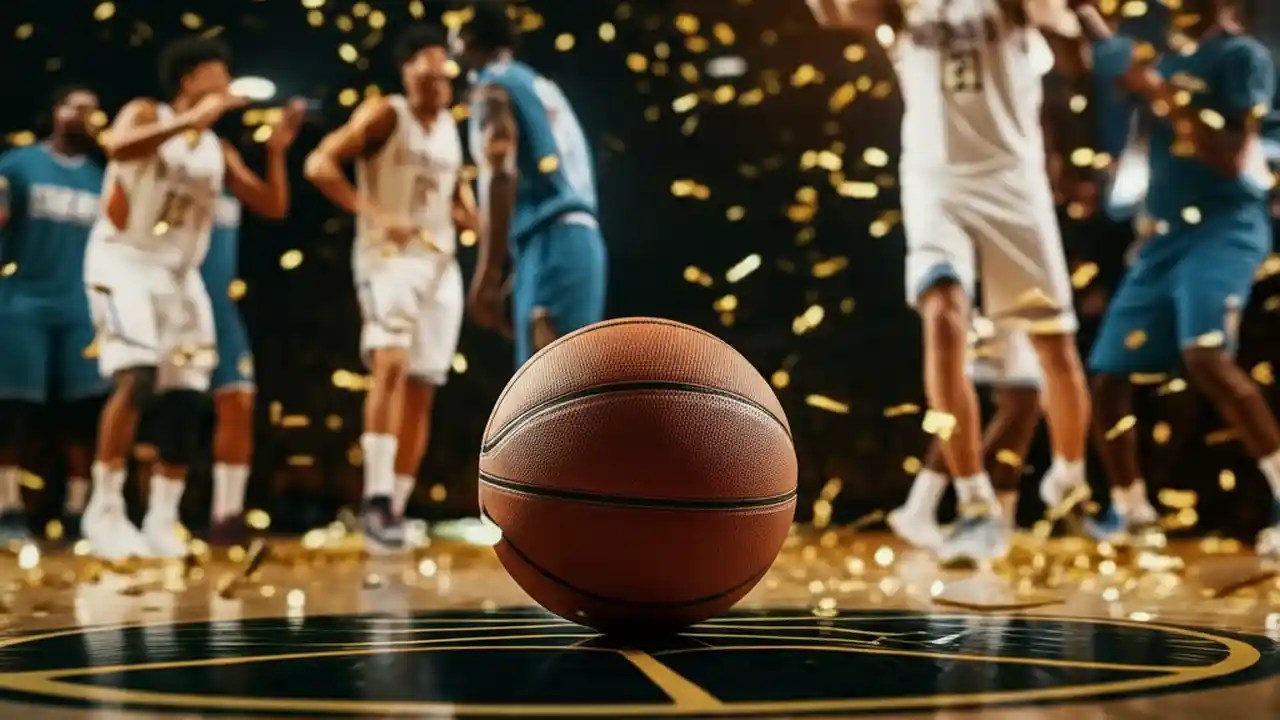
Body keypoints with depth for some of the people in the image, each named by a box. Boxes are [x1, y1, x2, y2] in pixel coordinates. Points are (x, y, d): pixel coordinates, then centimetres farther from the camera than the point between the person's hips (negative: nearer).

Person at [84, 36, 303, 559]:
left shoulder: (219, 151, 14)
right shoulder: (146, 114, -1)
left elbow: (273, 207, 10)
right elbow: (117, 146, -25)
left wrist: (277, 150, -3)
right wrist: (194, 117, -27)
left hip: (180, 275, 6)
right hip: (125, 262, -6)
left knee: (184, 397, 1)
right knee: (136, 379, -22)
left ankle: (162, 520, 9)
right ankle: (104, 509, -12)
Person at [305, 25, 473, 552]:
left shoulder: (452, 127, 14)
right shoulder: (383, 114, -4)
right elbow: (319, 165, -14)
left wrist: (473, 218, 5)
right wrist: (374, 213, -24)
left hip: (441, 263, 6)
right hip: (388, 257, -6)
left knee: (422, 389, 3)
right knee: (391, 363, -27)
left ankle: (396, 508, 11)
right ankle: (376, 497, -25)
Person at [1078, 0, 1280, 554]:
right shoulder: (1173, 61, 17)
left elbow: (1232, 159, -14)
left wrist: (1165, 99, -15)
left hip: (1223, 227, -8)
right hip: (1166, 236, 8)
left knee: (1205, 356, -30)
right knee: (1107, 374, 6)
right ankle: (1129, 509, 21)